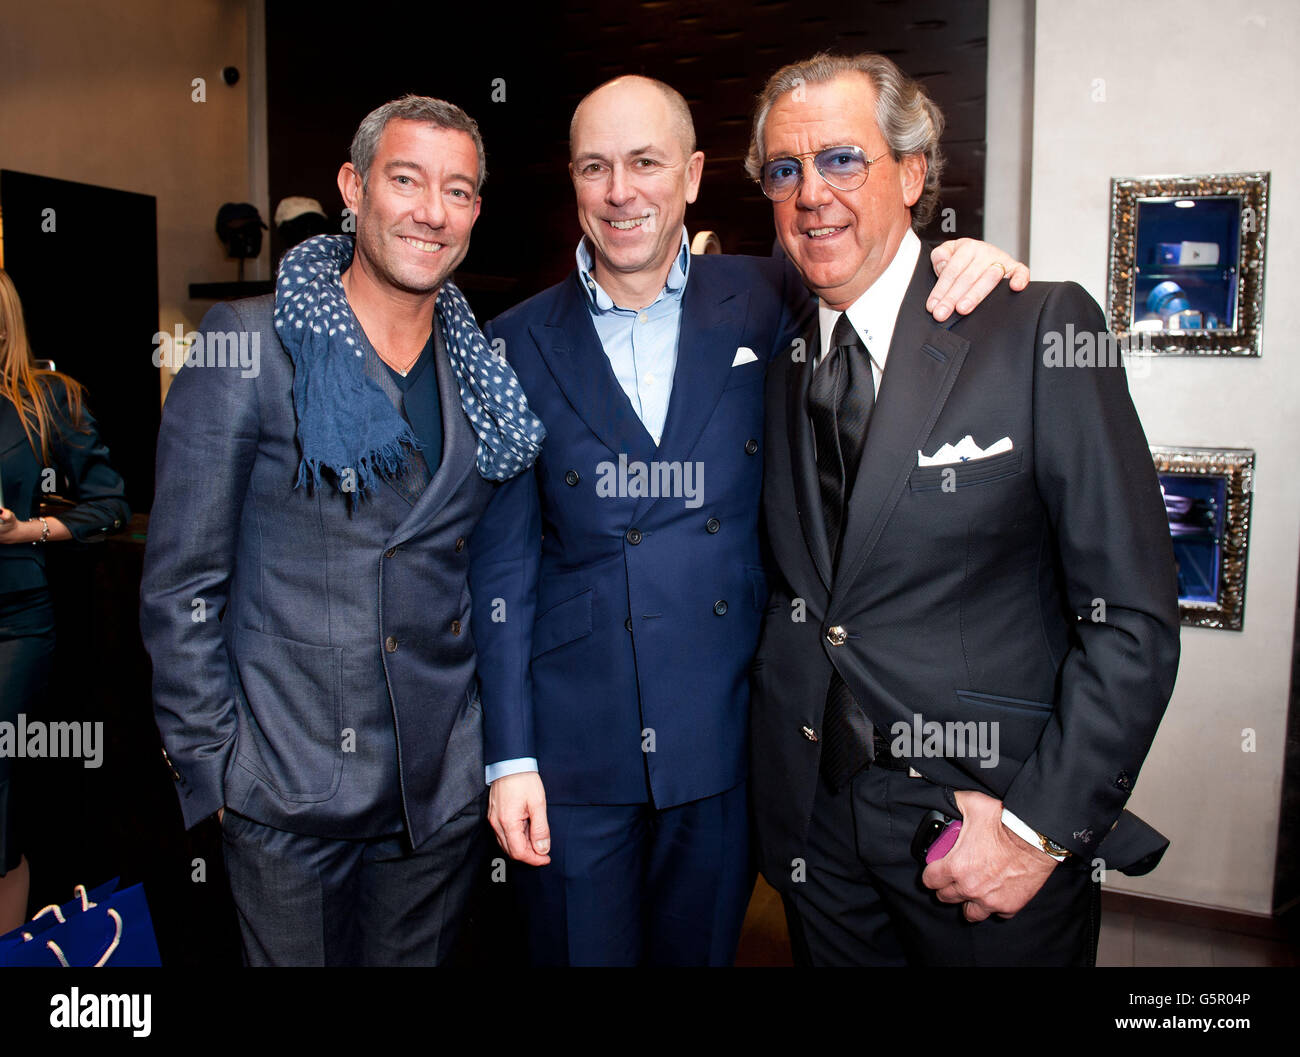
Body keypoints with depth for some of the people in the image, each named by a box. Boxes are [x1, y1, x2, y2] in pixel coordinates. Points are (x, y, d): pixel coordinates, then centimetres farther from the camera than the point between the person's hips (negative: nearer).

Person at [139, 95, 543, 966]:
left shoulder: (483, 369, 5)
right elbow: (181, 584, -7)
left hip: (444, 786, 4)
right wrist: (210, 770, -8)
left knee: (422, 956, 19)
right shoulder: (248, 347, -9)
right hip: (287, 790, -3)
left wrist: (505, 749, 4)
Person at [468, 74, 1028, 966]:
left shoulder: (760, 303, -1)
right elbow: (504, 561, -3)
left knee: (701, 948, 20)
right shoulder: (519, 345, -3)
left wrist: (970, 265, -10)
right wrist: (509, 758, -5)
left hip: (725, 734, 2)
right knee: (581, 949, 15)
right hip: (576, 745, -1)